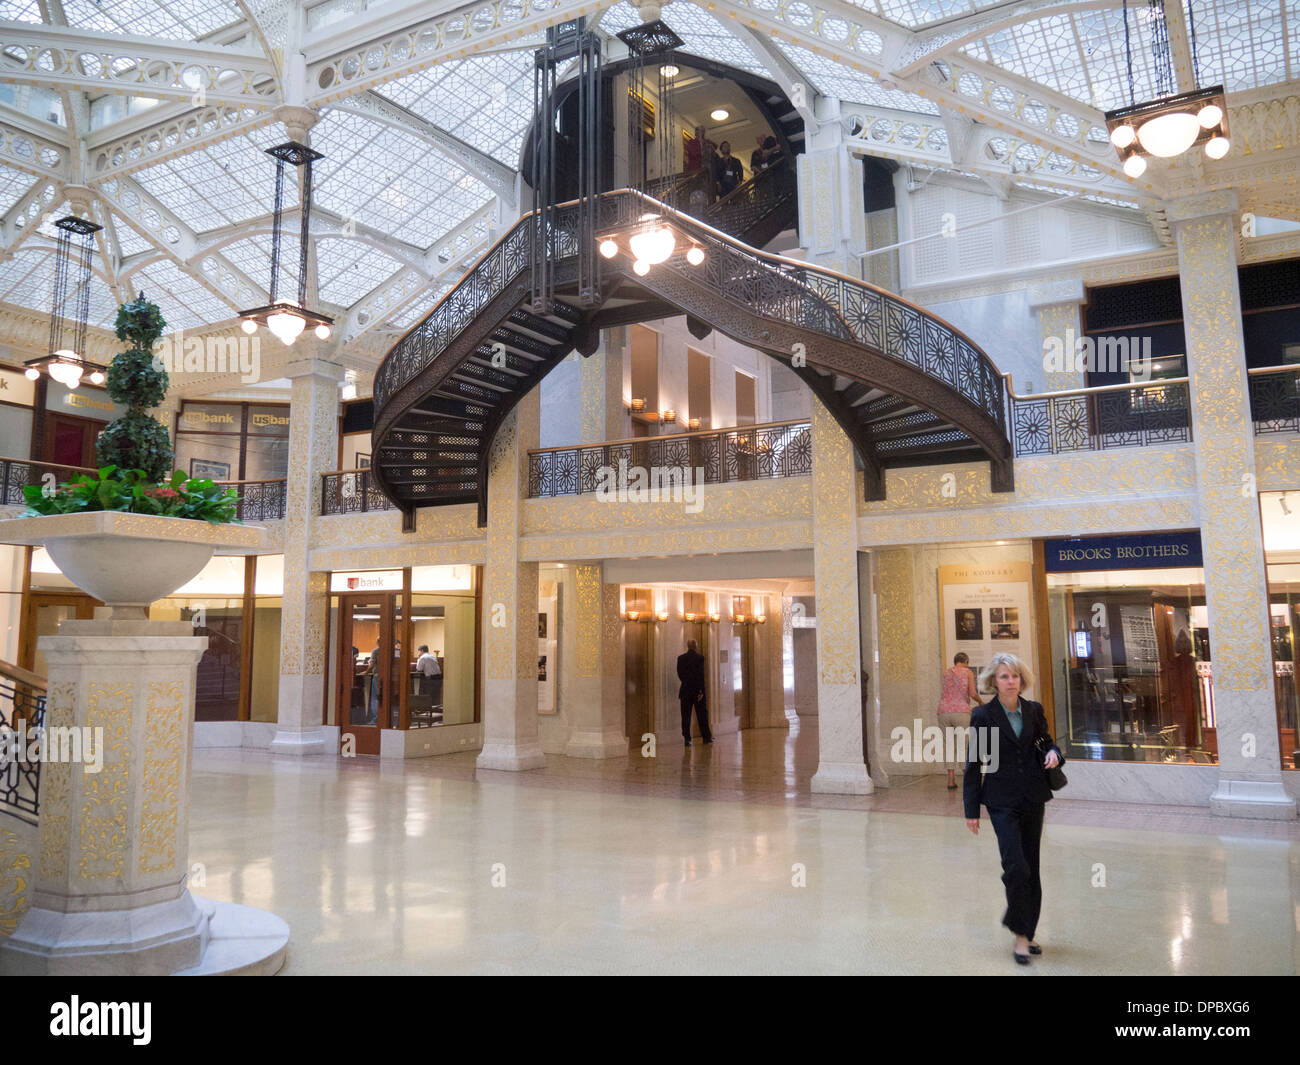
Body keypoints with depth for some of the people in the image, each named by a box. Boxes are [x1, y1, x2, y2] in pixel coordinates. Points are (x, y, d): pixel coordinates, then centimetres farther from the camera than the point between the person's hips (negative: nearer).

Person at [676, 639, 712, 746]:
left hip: (685, 690, 2)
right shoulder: (699, 657, -9)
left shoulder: (681, 658, 0)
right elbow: (701, 674, -13)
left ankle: (687, 739, 0)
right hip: (697, 689, -2)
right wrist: (701, 690, -11)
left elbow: (680, 674, 3)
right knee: (702, 714, 10)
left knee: (685, 716, 4)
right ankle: (706, 737, 17)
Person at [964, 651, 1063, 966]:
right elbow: (974, 763, -3)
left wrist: (1053, 752, -7)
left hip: (1032, 798, 4)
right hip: (1002, 801, -4)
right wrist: (971, 810, -4)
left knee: (1031, 868, 10)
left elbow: (1045, 741, 20)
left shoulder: (1034, 710, 4)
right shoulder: (983, 715, -6)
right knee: (1016, 866, -13)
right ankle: (1020, 936, 3)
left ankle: (1027, 932, 25)